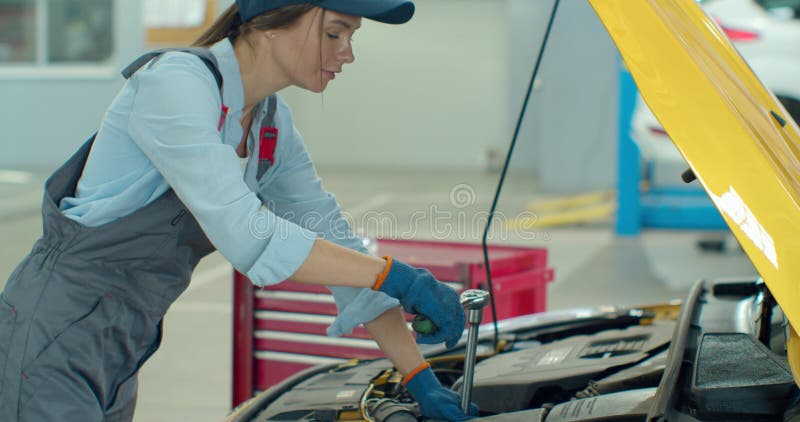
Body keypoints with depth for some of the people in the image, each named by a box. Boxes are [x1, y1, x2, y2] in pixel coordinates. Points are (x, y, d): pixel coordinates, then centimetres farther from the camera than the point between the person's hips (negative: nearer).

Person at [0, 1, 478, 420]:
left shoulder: (272, 124, 5)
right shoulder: (176, 83, -21)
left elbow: (336, 241, 6)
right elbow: (246, 235, -31)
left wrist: (420, 378, 1)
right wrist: (398, 277, -28)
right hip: (52, 341, -8)